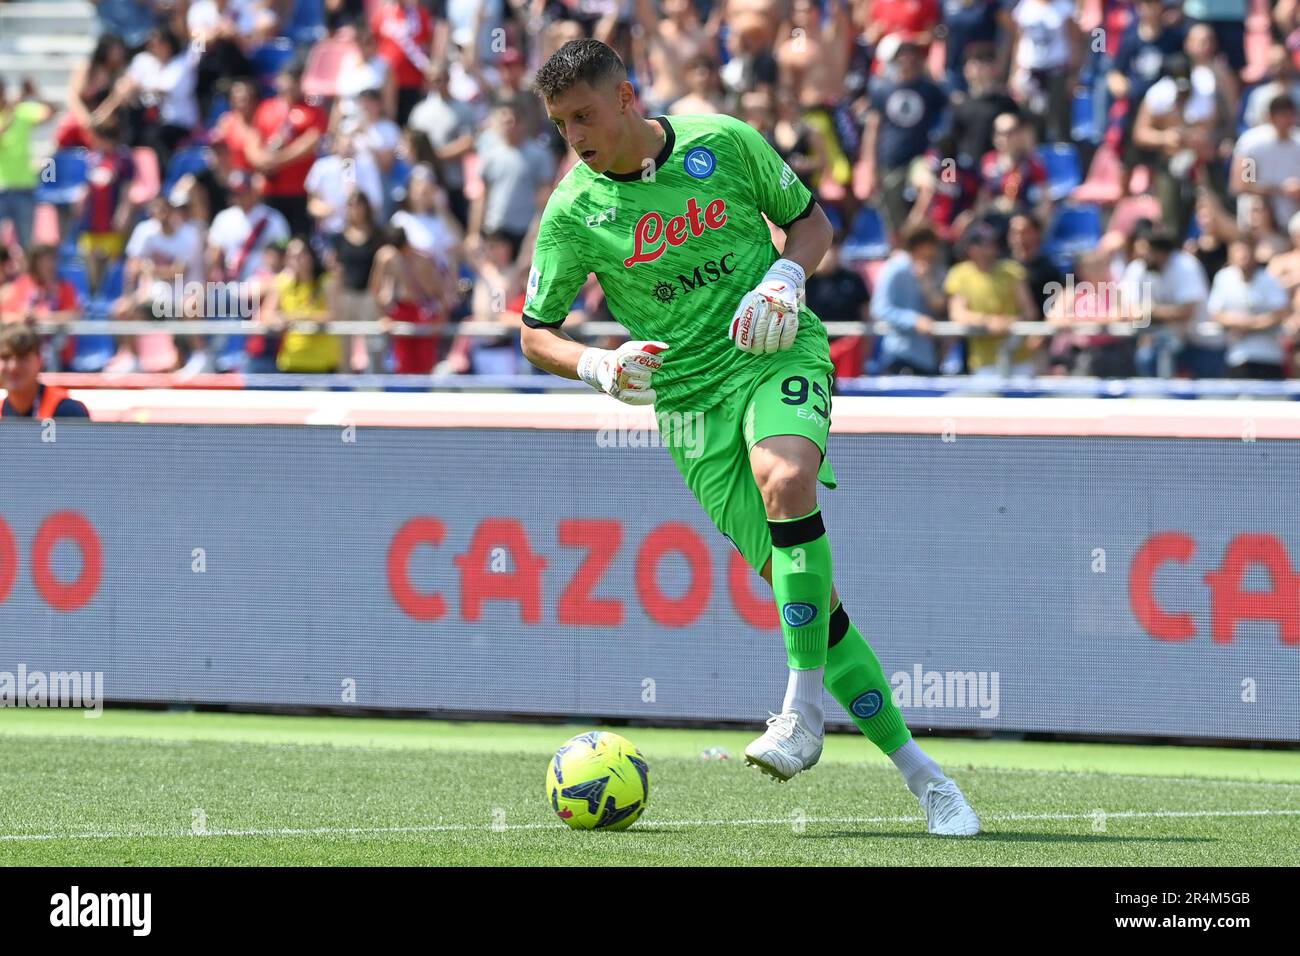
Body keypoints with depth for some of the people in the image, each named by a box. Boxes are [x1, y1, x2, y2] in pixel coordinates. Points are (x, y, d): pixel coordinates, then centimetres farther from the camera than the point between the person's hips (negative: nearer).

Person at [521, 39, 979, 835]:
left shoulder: (724, 143, -2)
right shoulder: (572, 210, -1)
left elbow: (811, 221, 11)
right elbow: (536, 334, 6)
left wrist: (785, 279, -10)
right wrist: (600, 367, -14)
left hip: (777, 354, -2)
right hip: (688, 397, 2)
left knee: (785, 478, -36)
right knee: (801, 587, -5)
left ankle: (806, 708, -31)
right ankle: (919, 774, 3)